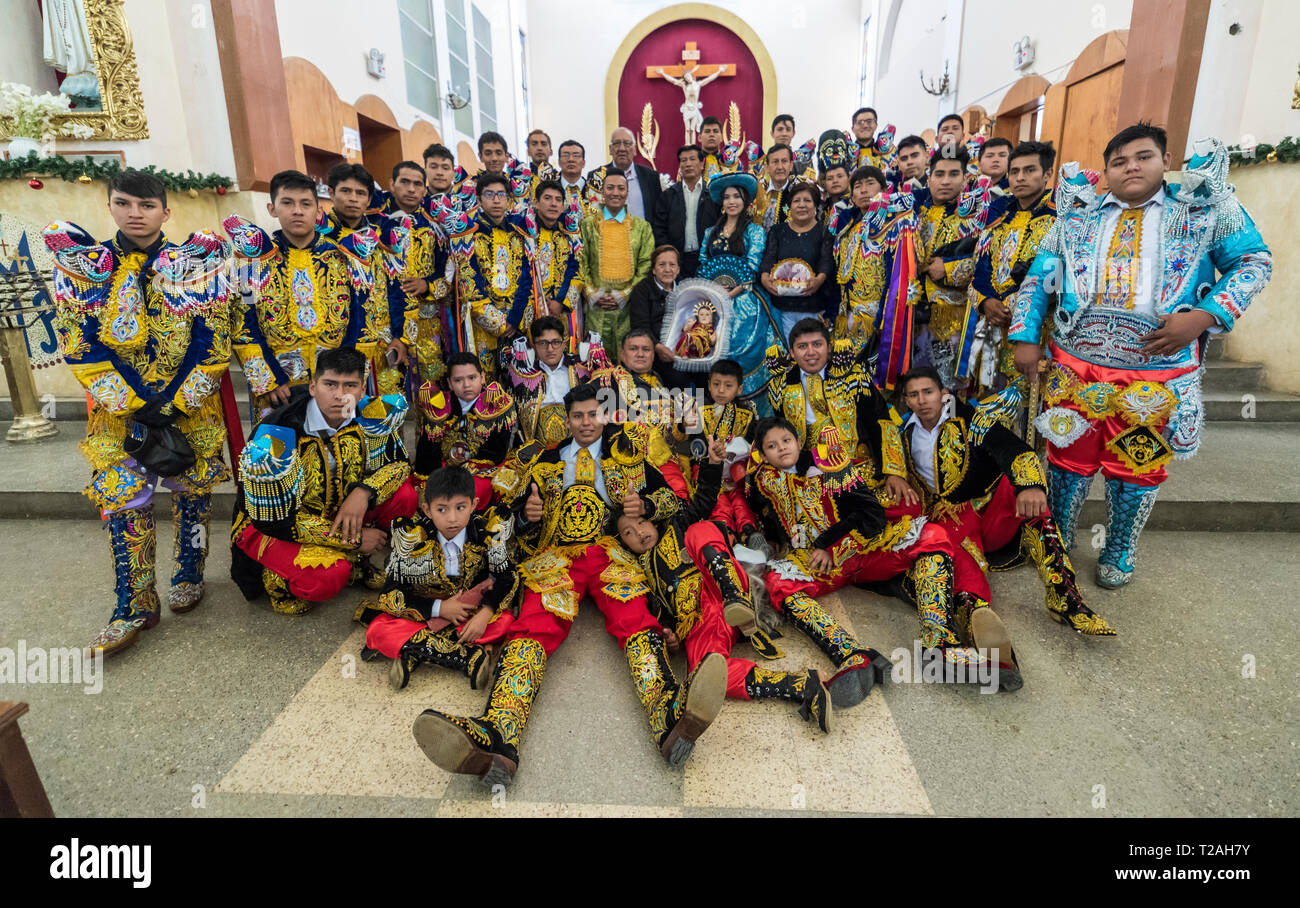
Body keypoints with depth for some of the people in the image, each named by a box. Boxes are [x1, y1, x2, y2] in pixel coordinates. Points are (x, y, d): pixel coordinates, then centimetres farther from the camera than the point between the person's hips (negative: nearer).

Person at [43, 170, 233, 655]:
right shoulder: (81, 265, 1)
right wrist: (134, 406, -12)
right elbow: (78, 345, -2)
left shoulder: (196, 263, -4)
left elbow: (213, 340, -7)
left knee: (192, 488, 7)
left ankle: (188, 576, 29)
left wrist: (175, 405, -12)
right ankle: (135, 605, 9)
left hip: (191, 402, -1)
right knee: (123, 496, -2)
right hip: (118, 405, 1)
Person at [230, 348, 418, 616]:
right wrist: (353, 539, -22)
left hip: (337, 511, 5)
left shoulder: (368, 415, -16)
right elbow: (275, 520, -24)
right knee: (327, 578, -33)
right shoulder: (273, 441, -29)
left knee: (404, 495, -19)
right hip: (268, 526, -5)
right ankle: (279, 578, 4)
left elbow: (396, 462, -4)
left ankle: (354, 559, 5)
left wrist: (363, 492, -27)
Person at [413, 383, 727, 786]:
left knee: (636, 621, -31)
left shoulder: (625, 455, 23)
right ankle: (498, 743, -51)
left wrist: (645, 505, -4)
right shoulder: (547, 460, 26)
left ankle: (672, 721, -57)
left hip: (612, 555, 0)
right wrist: (527, 515, -3)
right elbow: (517, 511, 22)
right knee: (533, 628, -29)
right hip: (556, 557, 1)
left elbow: (669, 497, 19)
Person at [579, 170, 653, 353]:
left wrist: (624, 295, -7)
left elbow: (646, 267, 4)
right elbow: (581, 264, 5)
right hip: (595, 309, 0)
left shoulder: (642, 227, 10)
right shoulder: (588, 225, 9)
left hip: (628, 306, 0)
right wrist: (592, 295, -8)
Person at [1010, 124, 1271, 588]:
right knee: (1069, 455, 9)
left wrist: (1203, 316, -10)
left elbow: (1254, 261, 6)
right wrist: (1025, 337, -2)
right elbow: (1038, 277, 8)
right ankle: (1056, 540, 29)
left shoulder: (1204, 207, 7)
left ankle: (1119, 551, 31)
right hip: (1076, 366, 1)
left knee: (1137, 465, 10)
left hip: (1157, 371, 0)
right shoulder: (1078, 213, 10)